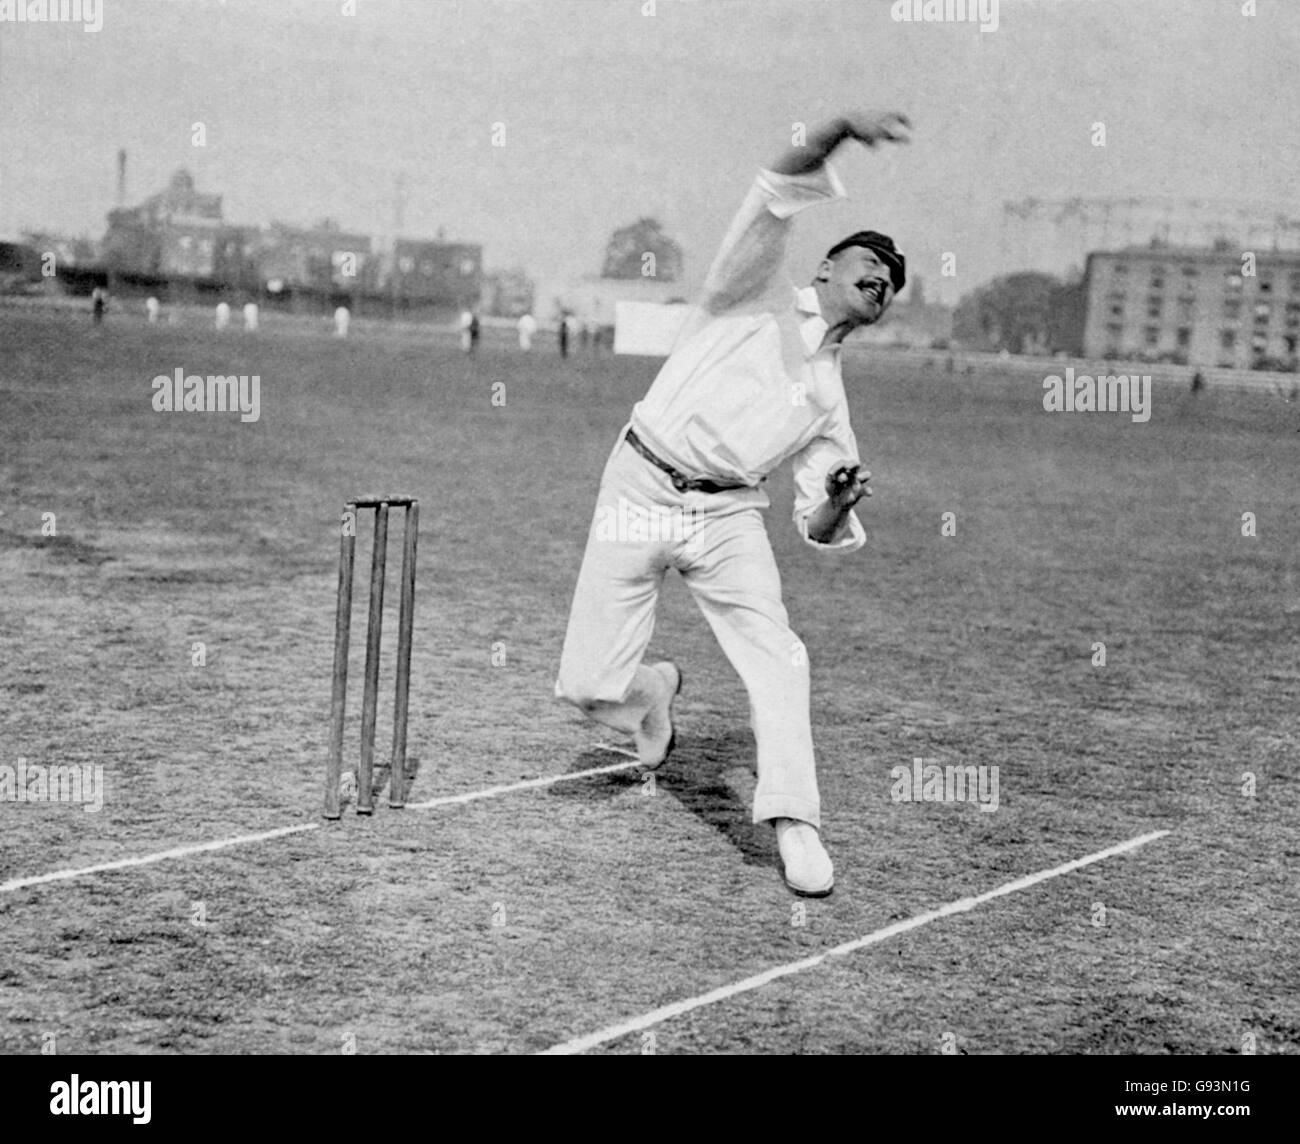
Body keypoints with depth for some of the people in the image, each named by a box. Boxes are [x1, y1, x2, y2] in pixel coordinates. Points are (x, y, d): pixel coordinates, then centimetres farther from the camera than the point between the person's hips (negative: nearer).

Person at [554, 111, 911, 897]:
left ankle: (795, 827, -15)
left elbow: (823, 532, 11)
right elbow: (776, 194, -14)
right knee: (588, 686, -3)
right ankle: (656, 689, 31)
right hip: (641, 491, -3)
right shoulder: (758, 291, 5)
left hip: (729, 515, 3)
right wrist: (842, 131, -31)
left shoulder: (832, 400, 15)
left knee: (777, 656, -20)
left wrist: (839, 506, -13)